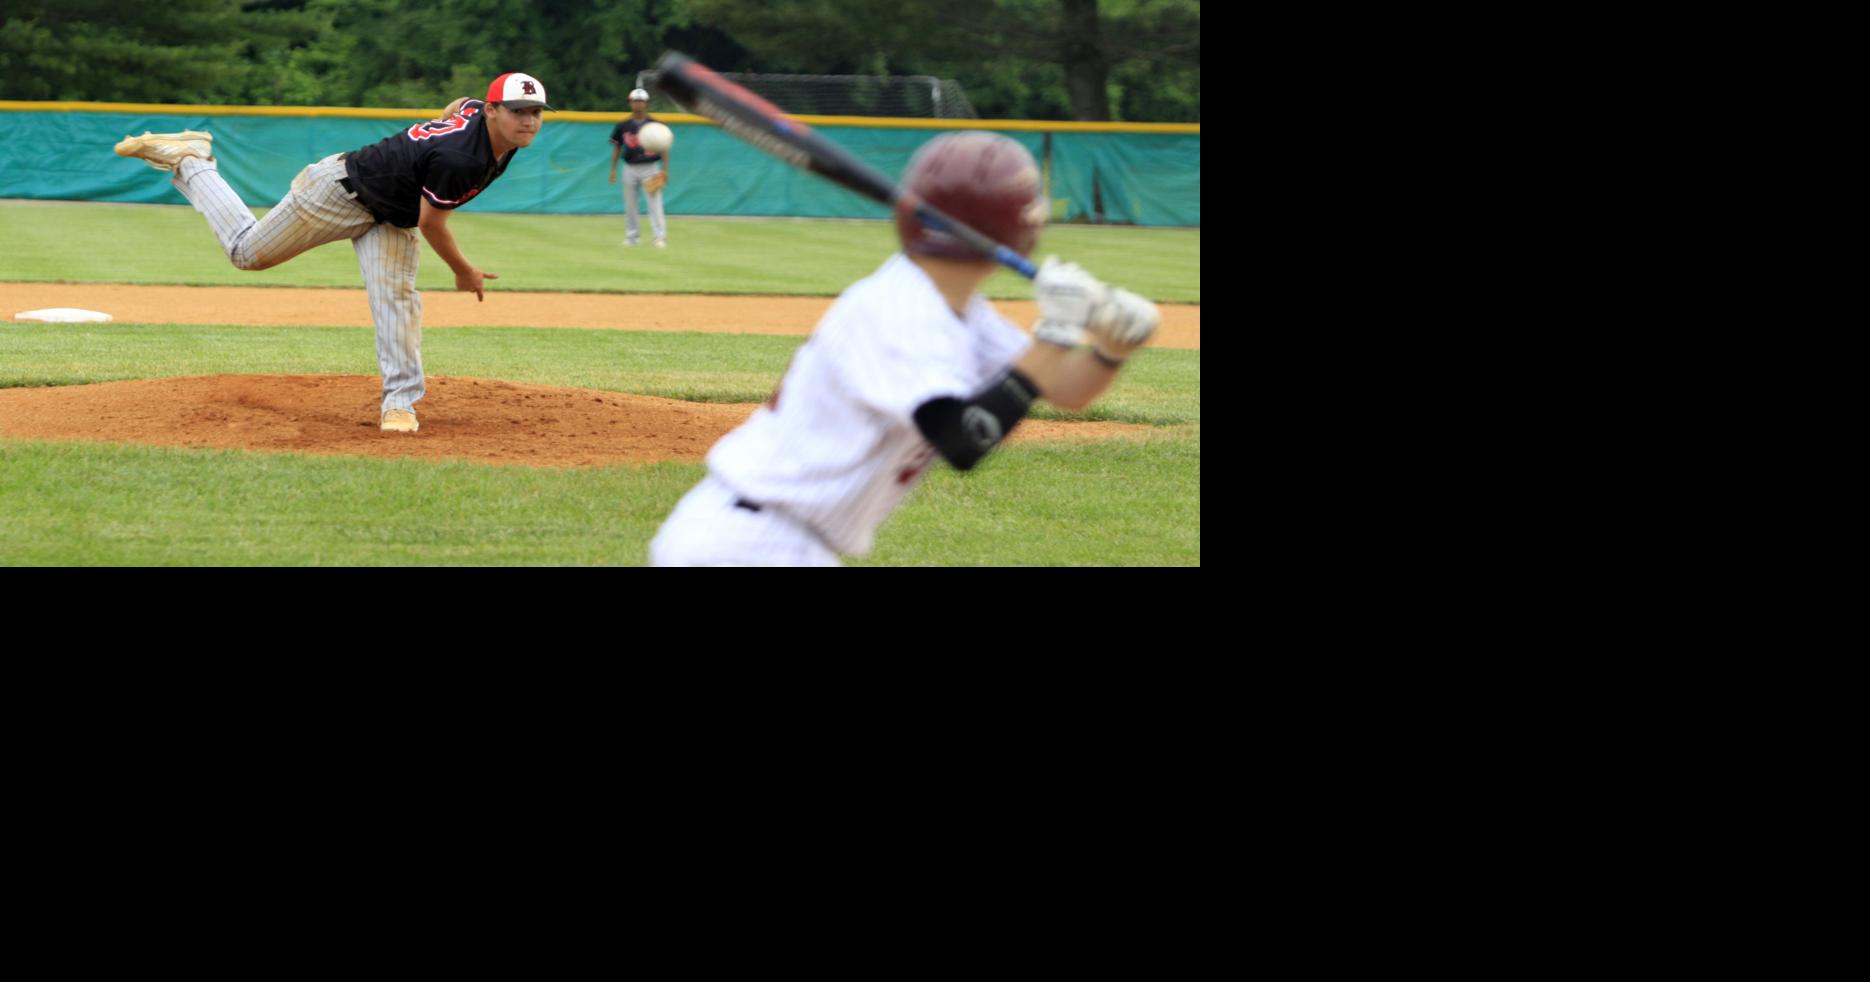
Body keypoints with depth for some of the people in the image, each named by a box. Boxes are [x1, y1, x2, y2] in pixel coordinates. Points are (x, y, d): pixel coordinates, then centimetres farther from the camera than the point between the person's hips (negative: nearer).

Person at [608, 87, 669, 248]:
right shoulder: (623, 125, 6)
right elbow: (616, 147, 12)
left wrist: (665, 169, -8)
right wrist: (613, 169, 6)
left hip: (650, 167, -3)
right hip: (630, 168, 3)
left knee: (654, 203, -10)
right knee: (629, 204, 7)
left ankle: (660, 237, -11)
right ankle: (632, 236, 18)